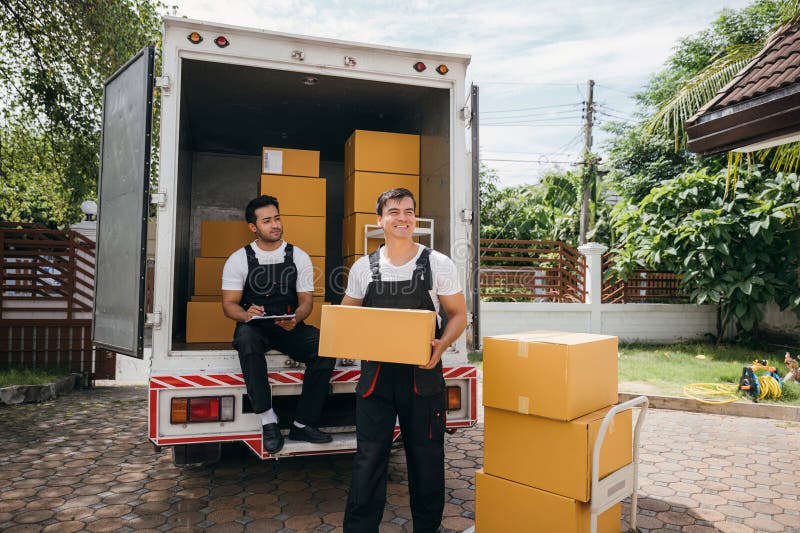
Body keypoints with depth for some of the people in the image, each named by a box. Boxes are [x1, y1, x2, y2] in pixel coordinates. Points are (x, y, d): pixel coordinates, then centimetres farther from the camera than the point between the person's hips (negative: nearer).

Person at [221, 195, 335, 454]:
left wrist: (295, 319, -20)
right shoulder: (238, 259, 4)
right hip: (254, 326, -1)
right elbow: (229, 303, 0)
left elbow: (306, 301, 4)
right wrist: (246, 314, -24)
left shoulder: (299, 257, 6)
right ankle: (268, 421, -30)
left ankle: (302, 424, -15)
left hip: (290, 326, 1)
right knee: (246, 336, -38)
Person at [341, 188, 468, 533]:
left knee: (426, 458, 13)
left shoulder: (438, 264, -2)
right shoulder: (363, 268, 3)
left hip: (422, 374, -1)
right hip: (375, 373, 1)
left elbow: (458, 314, 3)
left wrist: (441, 345, -16)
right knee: (369, 457, 5)